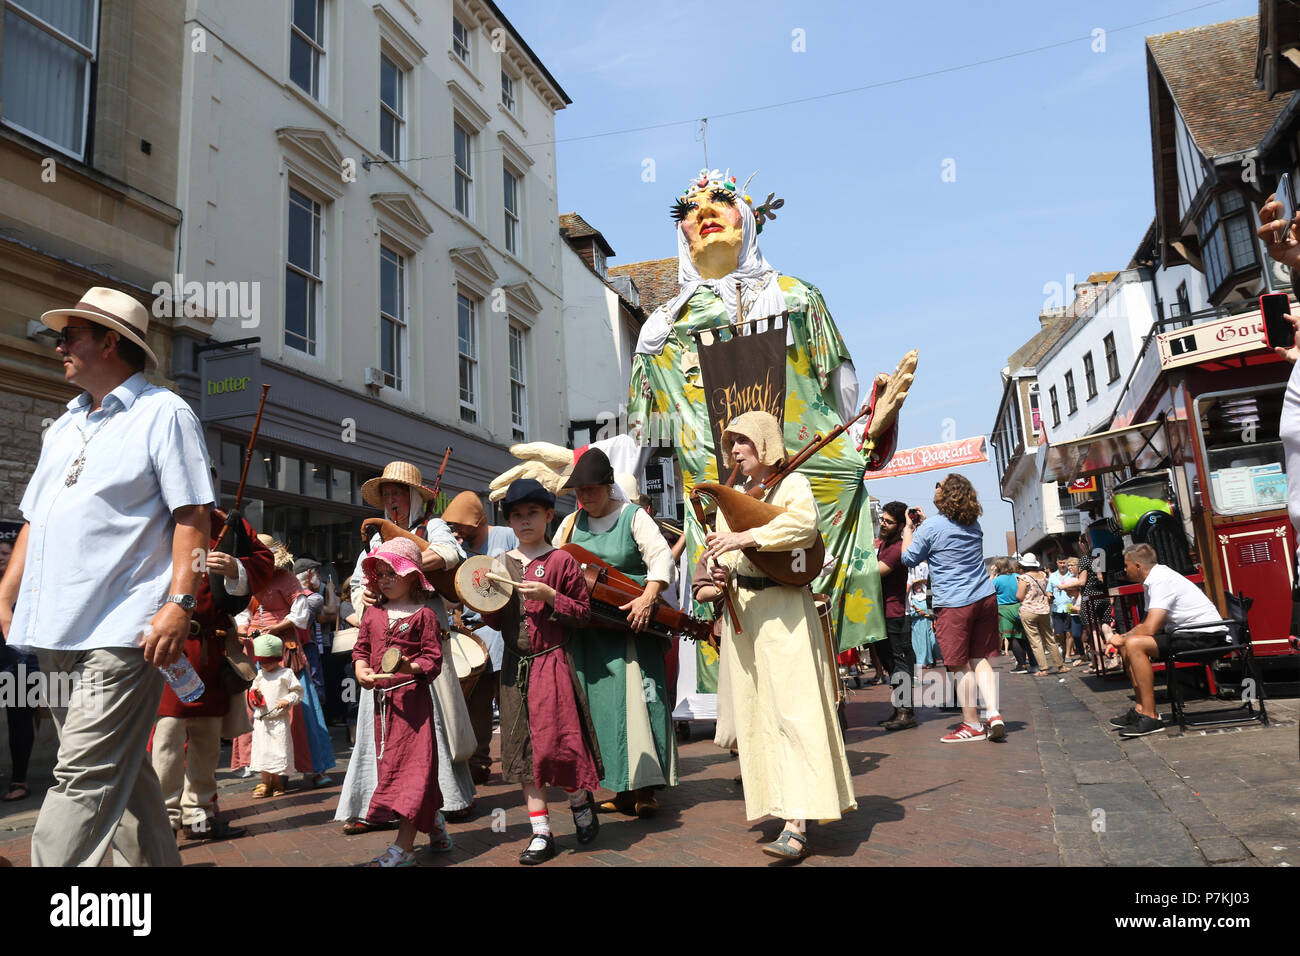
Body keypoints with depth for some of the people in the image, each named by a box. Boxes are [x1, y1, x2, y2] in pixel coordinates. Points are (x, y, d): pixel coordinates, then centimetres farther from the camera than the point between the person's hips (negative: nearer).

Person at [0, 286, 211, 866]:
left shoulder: (163, 413, -2)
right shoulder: (64, 427, 21)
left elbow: (192, 515, -10)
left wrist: (180, 604, -19)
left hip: (120, 633, -8)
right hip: (54, 633, 8)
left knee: (84, 779, -9)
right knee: (120, 774, 14)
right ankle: (156, 863, 26)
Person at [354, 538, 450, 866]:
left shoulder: (423, 615, -6)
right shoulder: (372, 613, 10)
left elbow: (433, 659, -8)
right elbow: (361, 648, 16)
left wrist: (410, 666, -26)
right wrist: (361, 668, -4)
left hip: (412, 696, -7)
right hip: (382, 699, 7)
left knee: (412, 764, -7)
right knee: (392, 763, 13)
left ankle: (404, 846, -3)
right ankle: (434, 823, 31)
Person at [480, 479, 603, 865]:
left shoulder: (562, 561, -3)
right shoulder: (499, 565, 10)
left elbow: (583, 611, -3)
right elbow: (493, 622, 12)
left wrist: (549, 596, -16)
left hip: (553, 662, -4)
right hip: (515, 666, 5)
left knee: (554, 742, -7)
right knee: (524, 747, 7)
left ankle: (580, 801, 25)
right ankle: (541, 833, 17)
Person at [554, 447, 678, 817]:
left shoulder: (633, 517, -3)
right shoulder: (570, 524, 12)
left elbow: (662, 557, -14)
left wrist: (647, 599, -28)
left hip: (631, 626, -5)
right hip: (588, 632, 5)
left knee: (635, 700, -8)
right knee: (601, 704, 5)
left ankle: (645, 789, -1)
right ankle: (621, 789, 15)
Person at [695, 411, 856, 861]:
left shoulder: (791, 483, -1)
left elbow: (804, 525, -22)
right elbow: (721, 555, 14)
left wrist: (746, 537, -30)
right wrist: (712, 584, -7)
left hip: (783, 608, -7)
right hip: (740, 609, 7)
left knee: (792, 708, -9)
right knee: (755, 710, 7)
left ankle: (795, 825, -9)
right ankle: (778, 804, 16)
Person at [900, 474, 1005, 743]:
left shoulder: (931, 527, -12)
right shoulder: (973, 524, 10)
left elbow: (909, 559, 0)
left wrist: (909, 527, 11)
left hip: (954, 604, -6)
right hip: (986, 598, 6)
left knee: (960, 665, 4)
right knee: (980, 659, 13)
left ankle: (972, 724, 11)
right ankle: (994, 714, 1)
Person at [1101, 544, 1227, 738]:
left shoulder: (1162, 580, -18)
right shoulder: (1153, 580, 14)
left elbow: (1149, 629, -23)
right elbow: (1147, 626, 21)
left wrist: (1122, 639, -6)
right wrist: (1120, 639, 7)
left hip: (1206, 635, -11)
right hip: (1186, 634, 11)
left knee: (1134, 644, -25)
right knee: (1128, 646, 10)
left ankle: (1150, 716, -22)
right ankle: (1142, 708, 8)